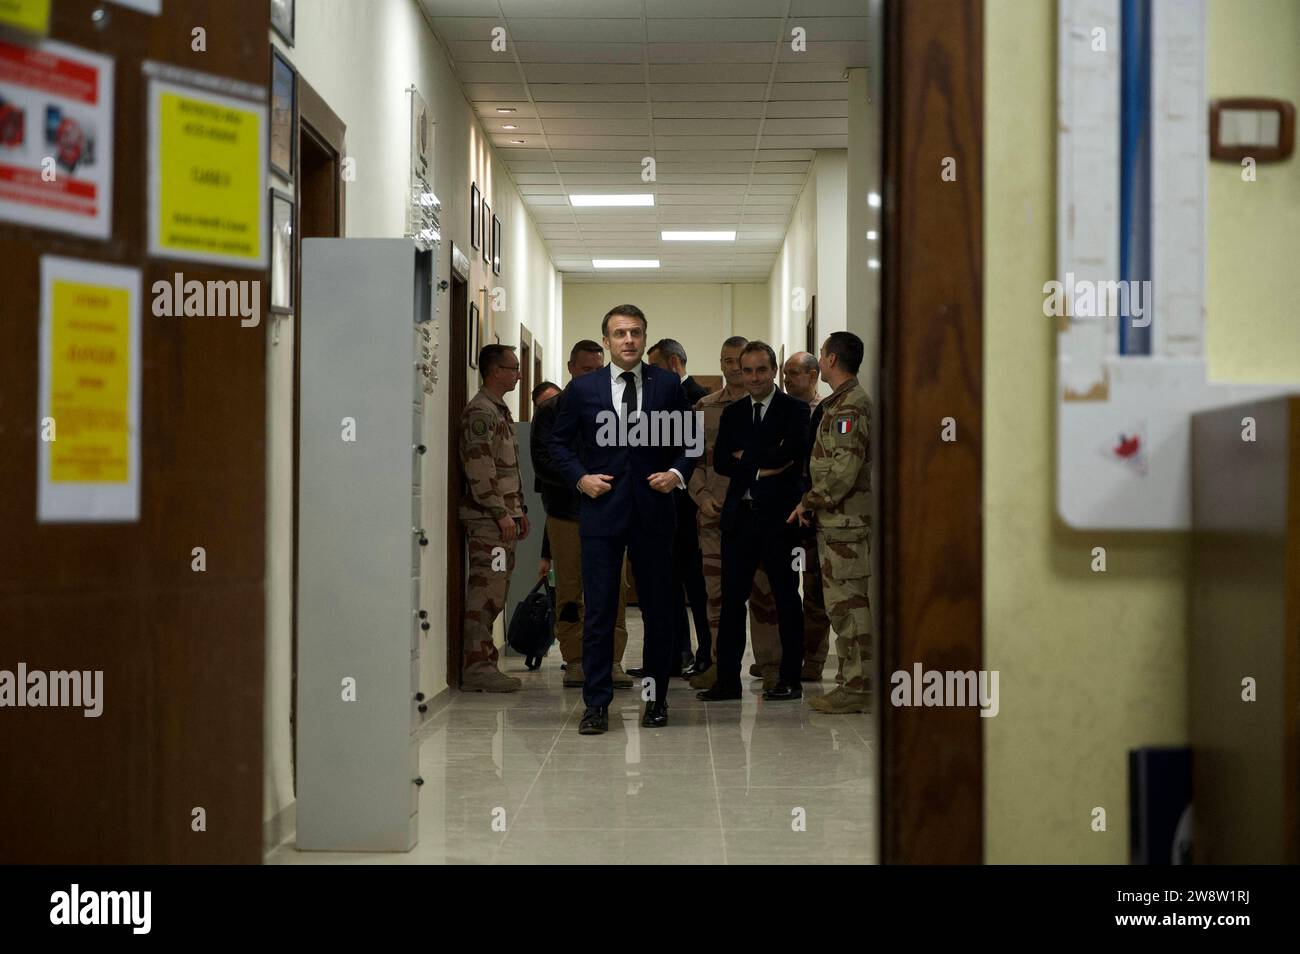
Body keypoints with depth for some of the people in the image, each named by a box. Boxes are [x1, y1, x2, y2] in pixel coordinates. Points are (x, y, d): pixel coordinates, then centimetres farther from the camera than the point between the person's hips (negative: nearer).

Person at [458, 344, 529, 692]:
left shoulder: (501, 411, 20)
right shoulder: (479, 412, -12)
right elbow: (479, 469, -19)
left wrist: (519, 510, 21)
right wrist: (501, 513, -19)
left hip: (502, 518, 10)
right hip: (486, 519, -10)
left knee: (494, 593, 10)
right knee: (486, 592, -10)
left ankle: (482, 662, 15)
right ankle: (477, 666, -8)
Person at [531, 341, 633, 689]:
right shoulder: (551, 411, 6)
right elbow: (543, 463, -3)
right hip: (566, 513, -1)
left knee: (614, 589, -5)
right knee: (569, 590, 2)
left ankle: (611, 661, -2)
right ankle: (575, 661, 9)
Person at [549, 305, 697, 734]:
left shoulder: (668, 385, 5)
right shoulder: (583, 388, 5)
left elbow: (690, 439, 12)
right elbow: (559, 441, 12)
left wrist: (678, 473, -5)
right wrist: (580, 477, -3)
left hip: (654, 510, 1)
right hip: (601, 510, 0)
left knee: (658, 608, 6)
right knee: (598, 610, -2)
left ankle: (656, 698, 17)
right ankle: (596, 703, 3)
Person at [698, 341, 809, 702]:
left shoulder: (795, 409, -1)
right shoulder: (732, 413, 13)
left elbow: (793, 452, -18)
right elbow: (720, 460, 2)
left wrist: (745, 456, -10)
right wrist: (760, 467, -11)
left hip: (779, 515, -4)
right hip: (740, 515, 4)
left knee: (786, 598, 4)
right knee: (732, 598, 5)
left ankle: (790, 680, 10)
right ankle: (728, 679, 10)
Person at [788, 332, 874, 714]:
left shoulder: (850, 406, -15)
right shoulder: (840, 403, 18)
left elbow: (844, 470, -22)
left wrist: (810, 502, -12)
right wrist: (814, 502, 15)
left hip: (846, 521, -10)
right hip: (840, 521, 10)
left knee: (847, 604, -7)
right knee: (847, 603, 13)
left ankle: (858, 689, -4)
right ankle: (857, 681, 18)